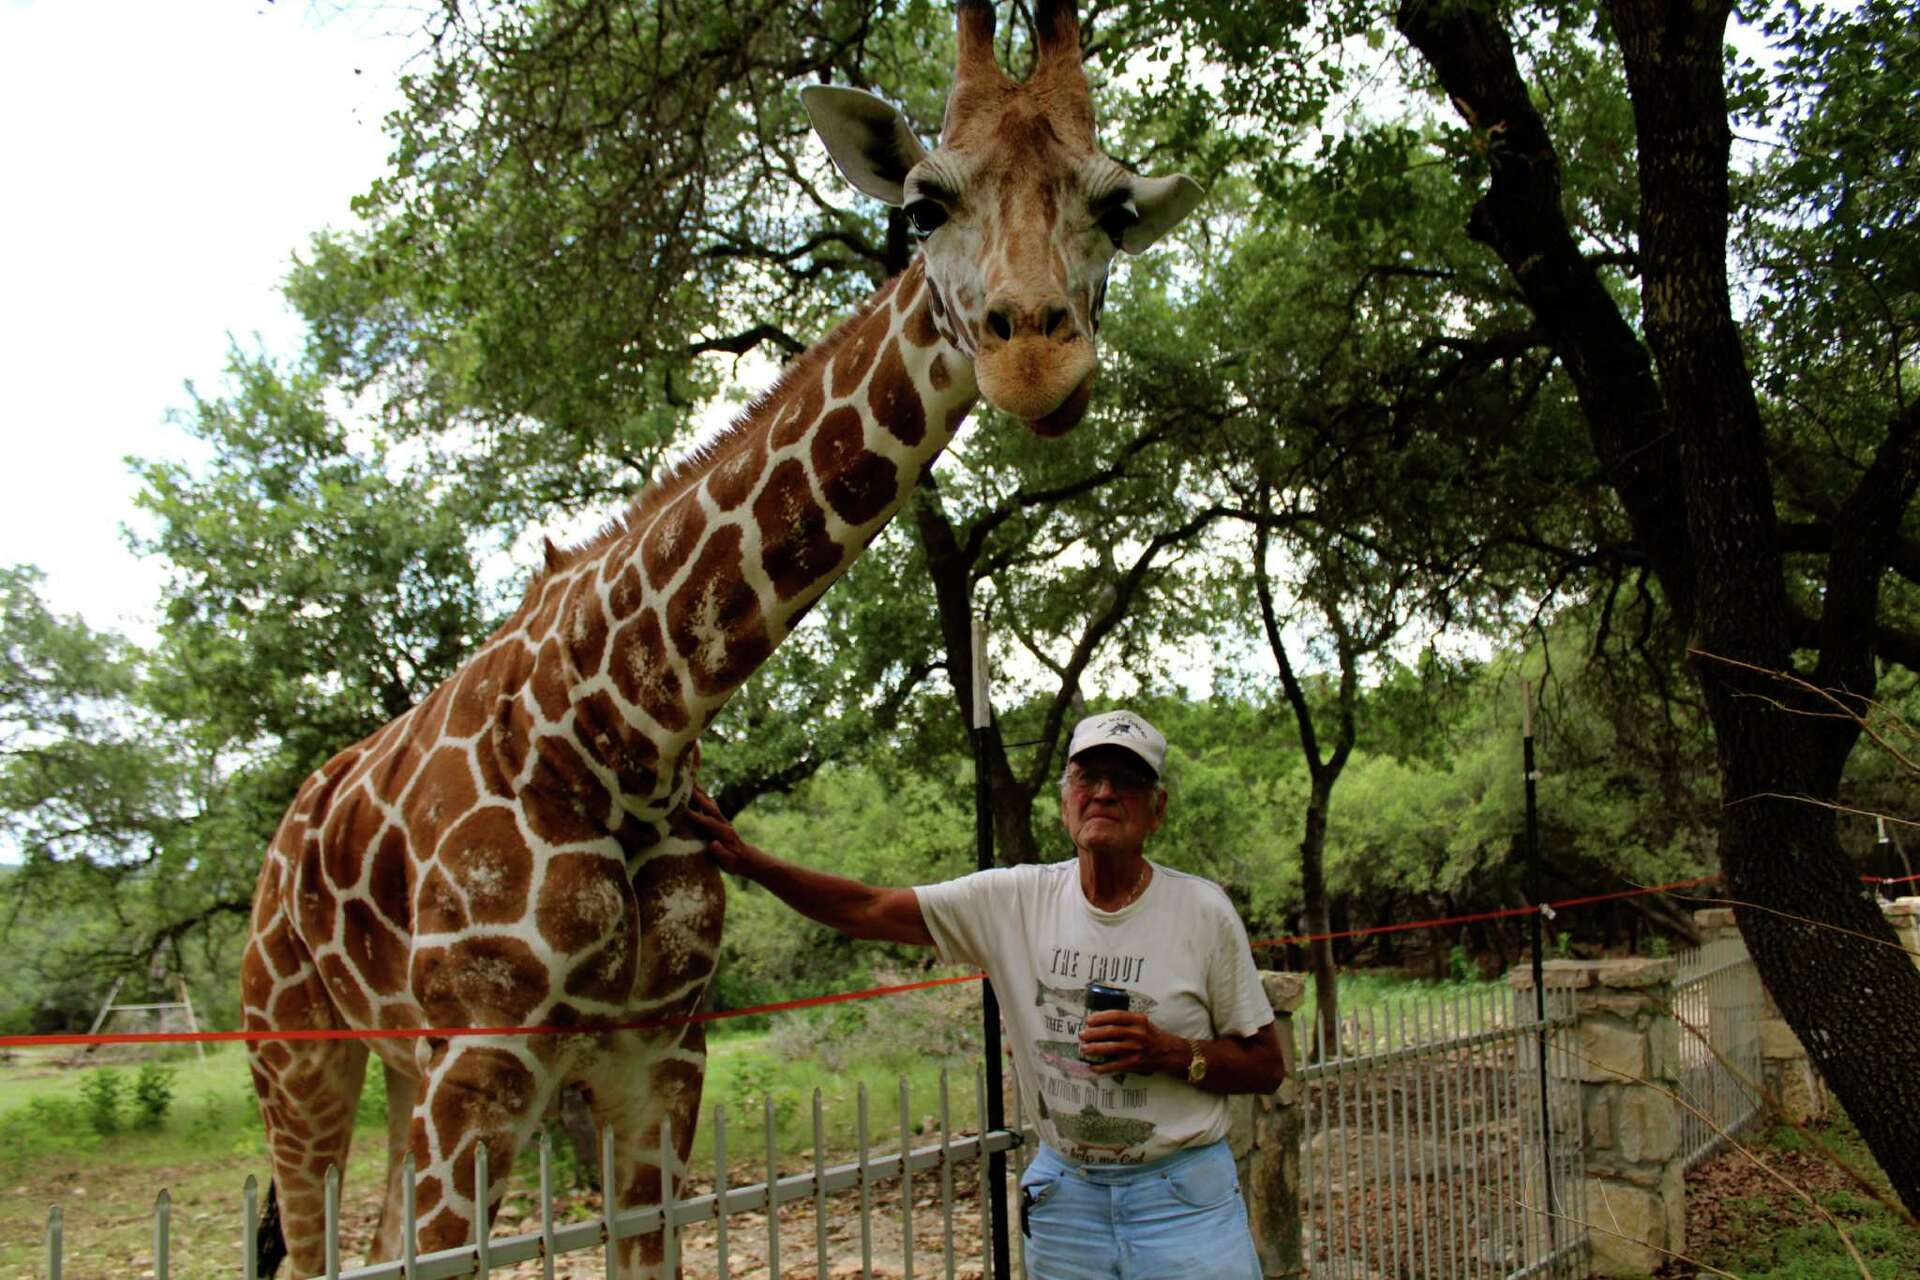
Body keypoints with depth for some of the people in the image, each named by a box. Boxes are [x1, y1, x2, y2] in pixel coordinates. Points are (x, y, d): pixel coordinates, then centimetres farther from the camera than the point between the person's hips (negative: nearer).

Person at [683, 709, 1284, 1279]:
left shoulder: (1202, 910, -6)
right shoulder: (1015, 899, -2)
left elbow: (1266, 1068, 0)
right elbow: (869, 910, -5)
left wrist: (1172, 1053, -18)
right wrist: (748, 859, -14)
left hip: (1183, 1199, -1)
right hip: (1063, 1196, 2)